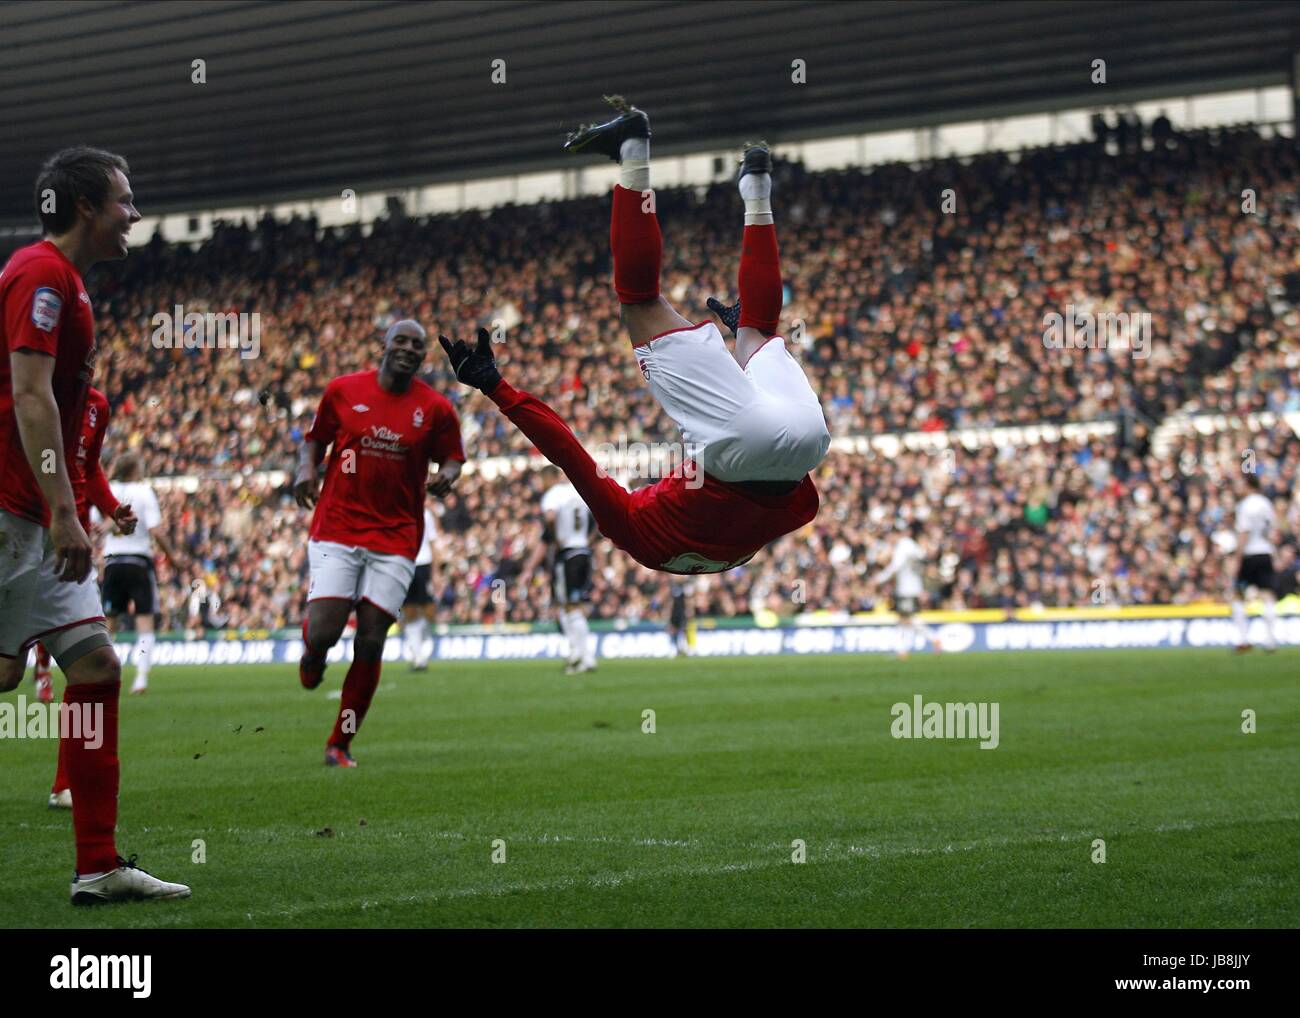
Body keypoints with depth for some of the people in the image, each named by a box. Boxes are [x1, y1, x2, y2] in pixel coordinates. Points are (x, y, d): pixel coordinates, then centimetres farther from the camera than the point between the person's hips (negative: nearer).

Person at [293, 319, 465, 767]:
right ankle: (311, 649, 27)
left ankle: (340, 743, 11)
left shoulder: (435, 409, 2)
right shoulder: (343, 390, 2)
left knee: (370, 645, -4)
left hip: (395, 540, 1)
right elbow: (314, 437, 15)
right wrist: (306, 468, -5)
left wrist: (446, 475, -9)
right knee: (323, 633, -14)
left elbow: (452, 456, 14)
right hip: (336, 530, -1)